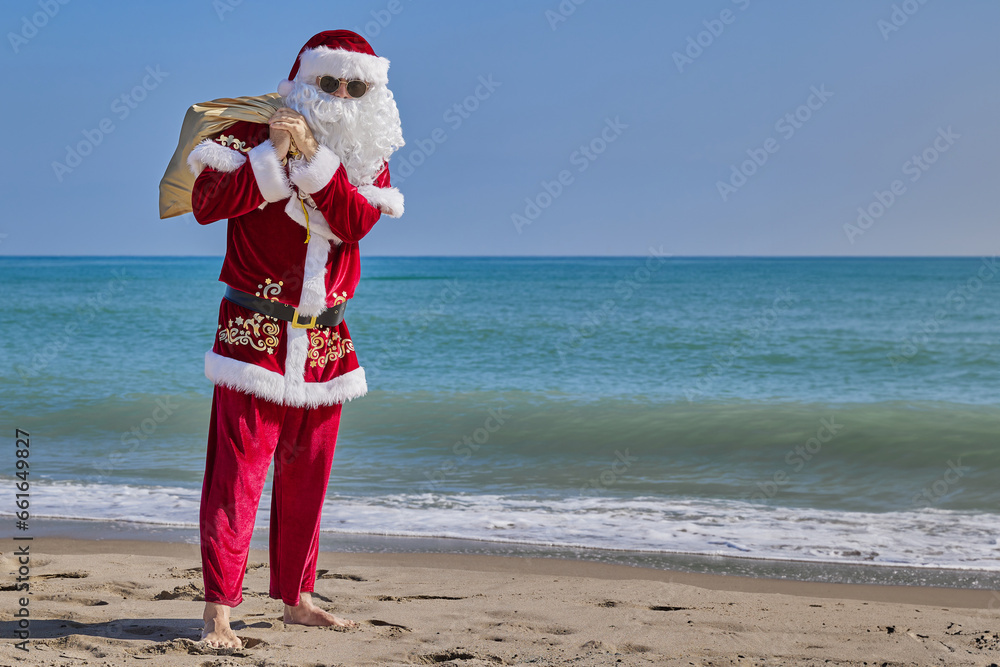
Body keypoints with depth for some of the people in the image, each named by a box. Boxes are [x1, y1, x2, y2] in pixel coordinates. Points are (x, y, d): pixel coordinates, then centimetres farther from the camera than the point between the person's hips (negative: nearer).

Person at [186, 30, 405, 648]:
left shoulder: (368, 155, 7)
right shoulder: (253, 131, -3)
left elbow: (357, 222, -12)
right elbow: (206, 203, -16)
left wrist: (315, 156, -21)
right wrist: (273, 155, -24)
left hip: (324, 339, 5)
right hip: (254, 333, -4)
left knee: (307, 473, 12)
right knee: (239, 468, -10)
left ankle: (296, 597, 25)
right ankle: (219, 609, -9)